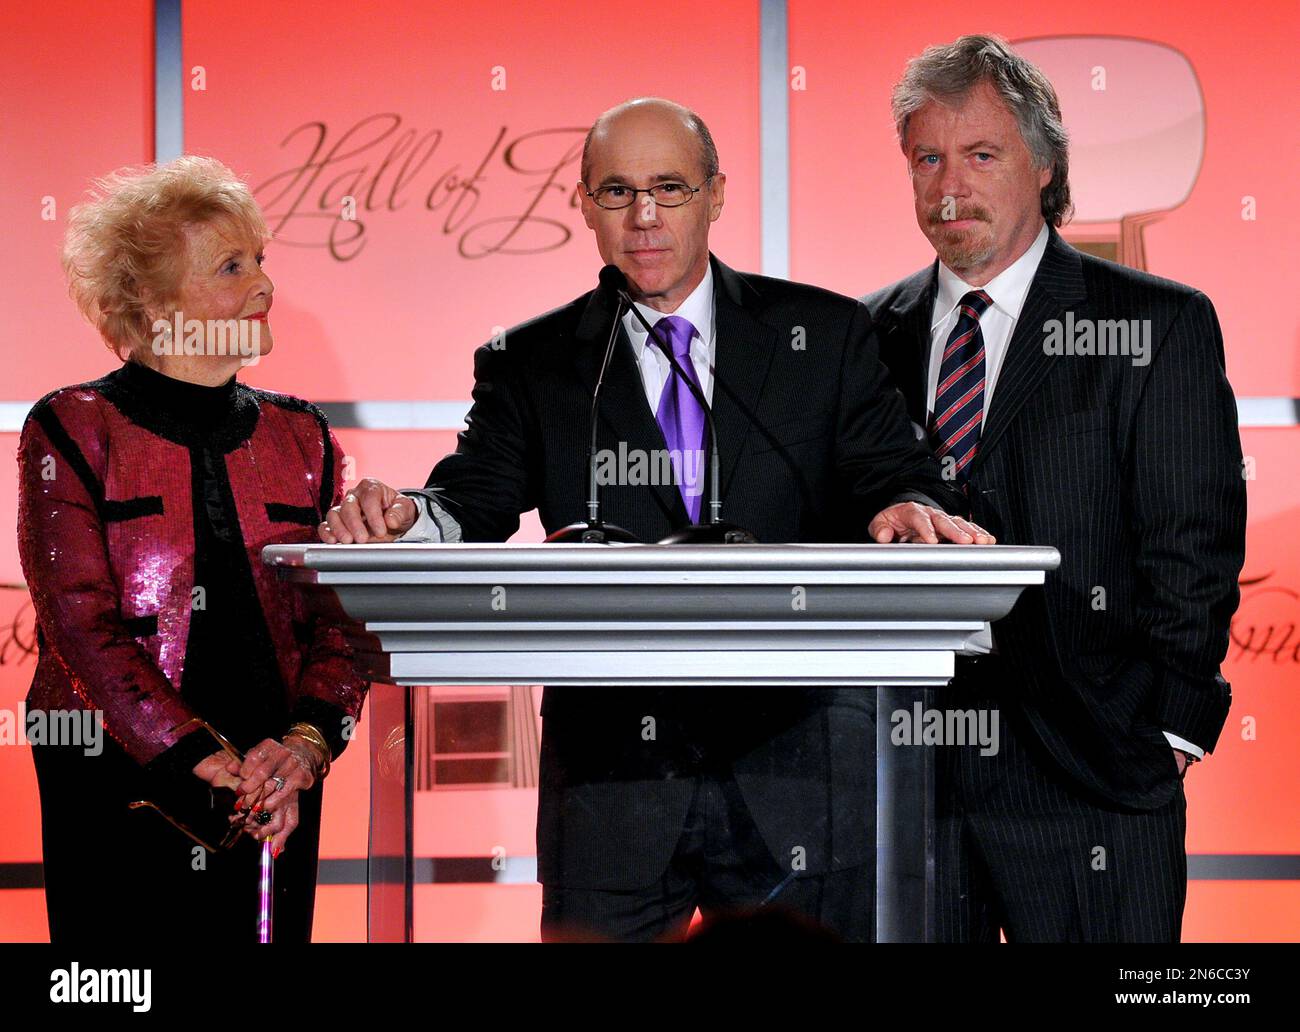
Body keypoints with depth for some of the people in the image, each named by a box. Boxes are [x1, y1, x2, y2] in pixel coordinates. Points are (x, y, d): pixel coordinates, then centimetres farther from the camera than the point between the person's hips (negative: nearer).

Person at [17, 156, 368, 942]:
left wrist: (304, 746, -14)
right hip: (116, 797, -3)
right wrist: (210, 764, -19)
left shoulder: (300, 436, 11)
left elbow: (341, 622, 5)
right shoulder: (72, 430, -2)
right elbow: (83, 626, -11)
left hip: (274, 807, 4)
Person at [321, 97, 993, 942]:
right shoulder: (531, 366, 9)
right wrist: (405, 519, -27)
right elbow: (476, 502, -3)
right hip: (610, 772, 0)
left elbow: (892, 477, -1)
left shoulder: (826, 335, 8)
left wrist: (907, 510, -26)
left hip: (795, 772, 0)